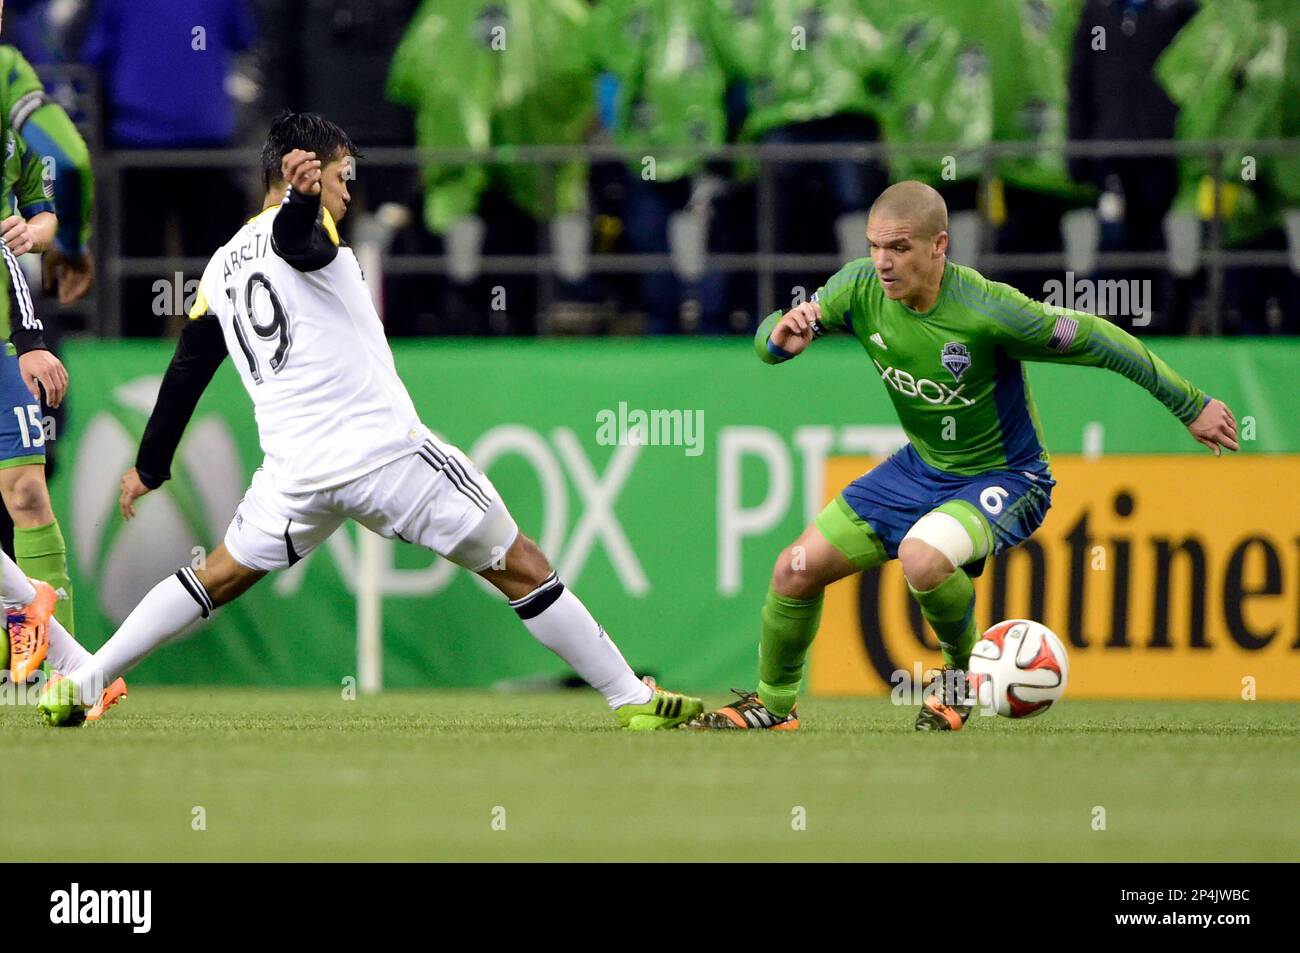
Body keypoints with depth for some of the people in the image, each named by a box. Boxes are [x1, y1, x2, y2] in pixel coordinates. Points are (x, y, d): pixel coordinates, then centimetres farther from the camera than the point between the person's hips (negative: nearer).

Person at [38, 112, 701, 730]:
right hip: (386, 450, -6)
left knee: (219, 576, 26)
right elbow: (296, 241, -29)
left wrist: (149, 467, 33)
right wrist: (302, 196, -52)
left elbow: (185, 374, 23)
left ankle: (78, 686, 21)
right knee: (522, 571, 3)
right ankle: (632, 699, 1)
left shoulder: (222, 266, 17)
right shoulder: (302, 225, -3)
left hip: (297, 471, 6)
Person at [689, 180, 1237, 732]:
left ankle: (965, 669, -4)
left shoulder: (987, 311, -31)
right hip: (920, 468, 6)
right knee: (798, 569, 2)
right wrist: (780, 338, -30)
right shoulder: (860, 287, -15)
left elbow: (1100, 343, -21)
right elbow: (770, 344, -3)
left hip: (1003, 479, -6)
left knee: (922, 557, -35)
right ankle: (771, 706, 27)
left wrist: (1192, 407, -12)